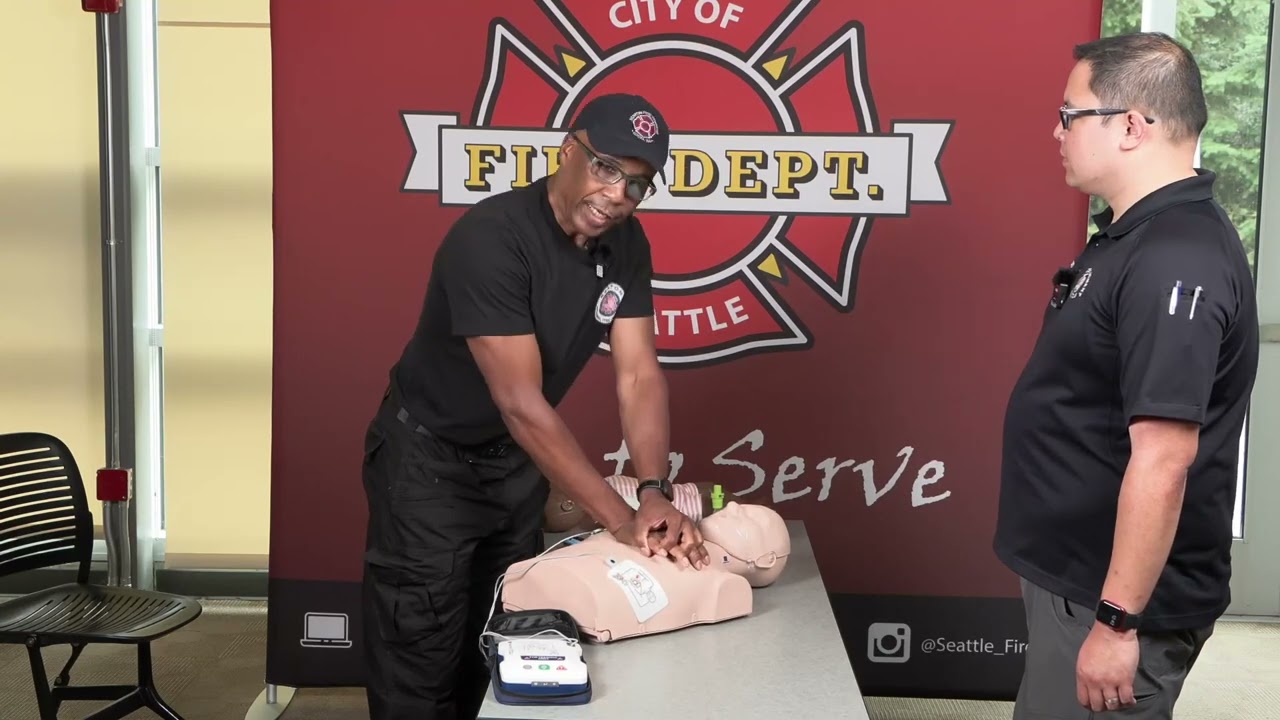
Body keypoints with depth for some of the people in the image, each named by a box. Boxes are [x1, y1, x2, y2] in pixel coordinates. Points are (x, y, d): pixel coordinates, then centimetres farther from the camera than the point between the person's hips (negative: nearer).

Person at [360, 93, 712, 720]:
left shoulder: (626, 244, -7)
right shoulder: (490, 238, -30)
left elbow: (639, 376, -9)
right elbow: (521, 403, -32)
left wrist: (655, 495, -24)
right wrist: (622, 522, -32)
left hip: (515, 459, 7)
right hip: (430, 460, -7)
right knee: (421, 667, 2)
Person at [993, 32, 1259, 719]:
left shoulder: (1175, 262, -25)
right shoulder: (1135, 231, 8)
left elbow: (1162, 461, -28)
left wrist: (1117, 622, -25)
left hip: (1114, 596, -10)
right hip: (1072, 573, 10)